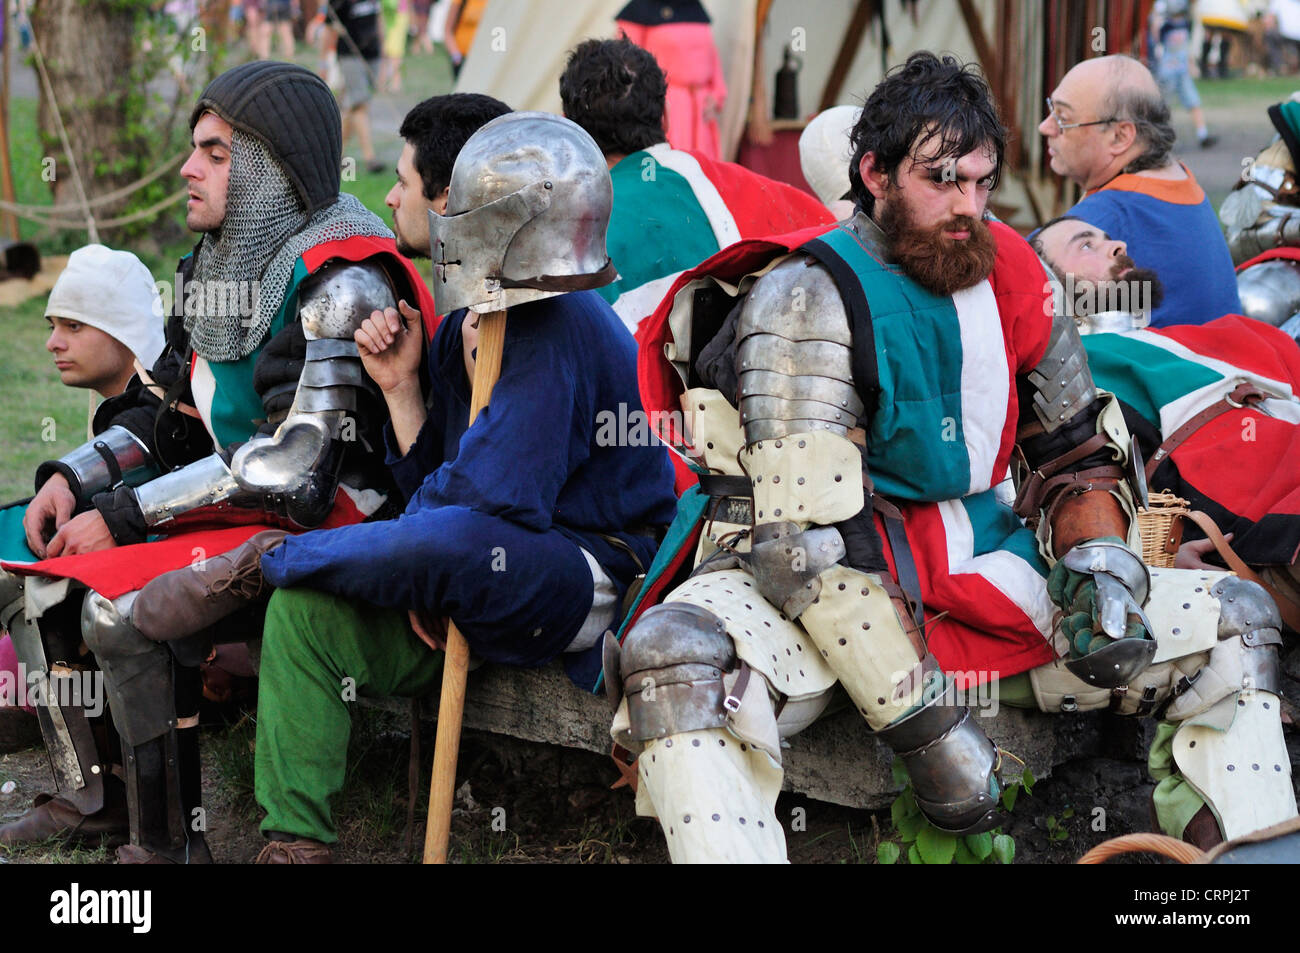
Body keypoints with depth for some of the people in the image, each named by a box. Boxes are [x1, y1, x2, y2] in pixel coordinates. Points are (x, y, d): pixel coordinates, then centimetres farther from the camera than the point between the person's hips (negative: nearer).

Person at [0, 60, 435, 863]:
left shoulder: (341, 283, -20)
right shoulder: (220, 263, 9)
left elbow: (294, 462, -25)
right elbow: (166, 411, 17)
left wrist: (125, 513, -20)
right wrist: (73, 477, -1)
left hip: (316, 529, -10)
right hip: (228, 510, 10)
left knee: (121, 610, -28)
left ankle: (166, 844, -11)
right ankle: (91, 796, 17)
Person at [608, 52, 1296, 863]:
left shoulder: (1010, 278, 5)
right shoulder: (808, 300, -14)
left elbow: (1082, 453, 17)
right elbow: (816, 539, -21)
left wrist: (1100, 573, -5)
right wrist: (927, 728, -24)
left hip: (972, 568, 6)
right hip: (797, 584, -6)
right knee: (678, 659, -39)